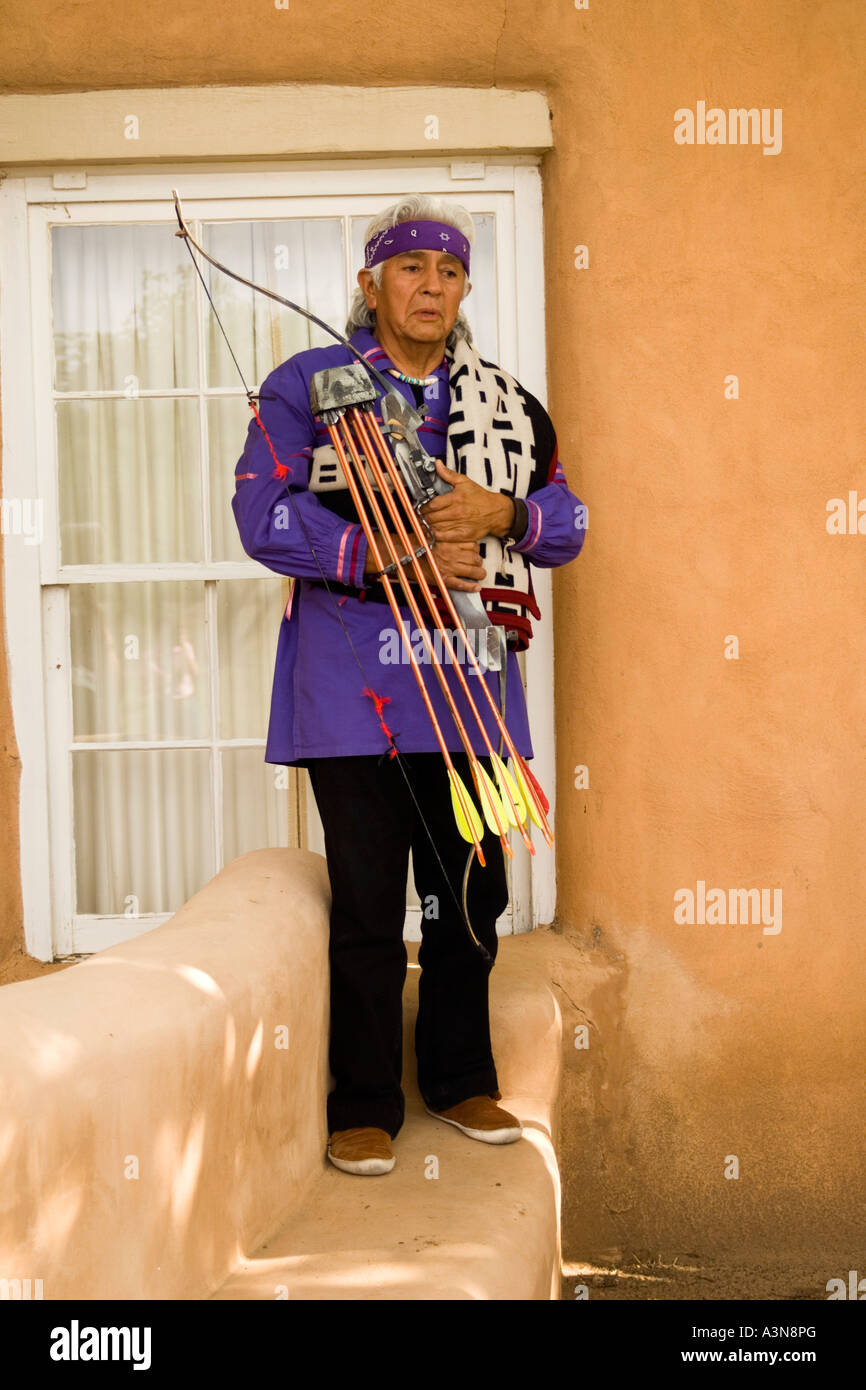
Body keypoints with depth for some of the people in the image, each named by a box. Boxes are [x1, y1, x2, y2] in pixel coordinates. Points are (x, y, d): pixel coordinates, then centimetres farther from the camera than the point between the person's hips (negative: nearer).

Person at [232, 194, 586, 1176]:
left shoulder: (505, 401, 14)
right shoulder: (308, 386, 2)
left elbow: (567, 521, 12)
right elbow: (264, 515, -8)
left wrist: (499, 513, -10)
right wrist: (386, 553, -18)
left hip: (471, 686, 4)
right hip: (352, 681, -4)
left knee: (472, 893, 12)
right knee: (367, 905, 1)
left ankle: (460, 1079, 30)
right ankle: (364, 1105, 16)